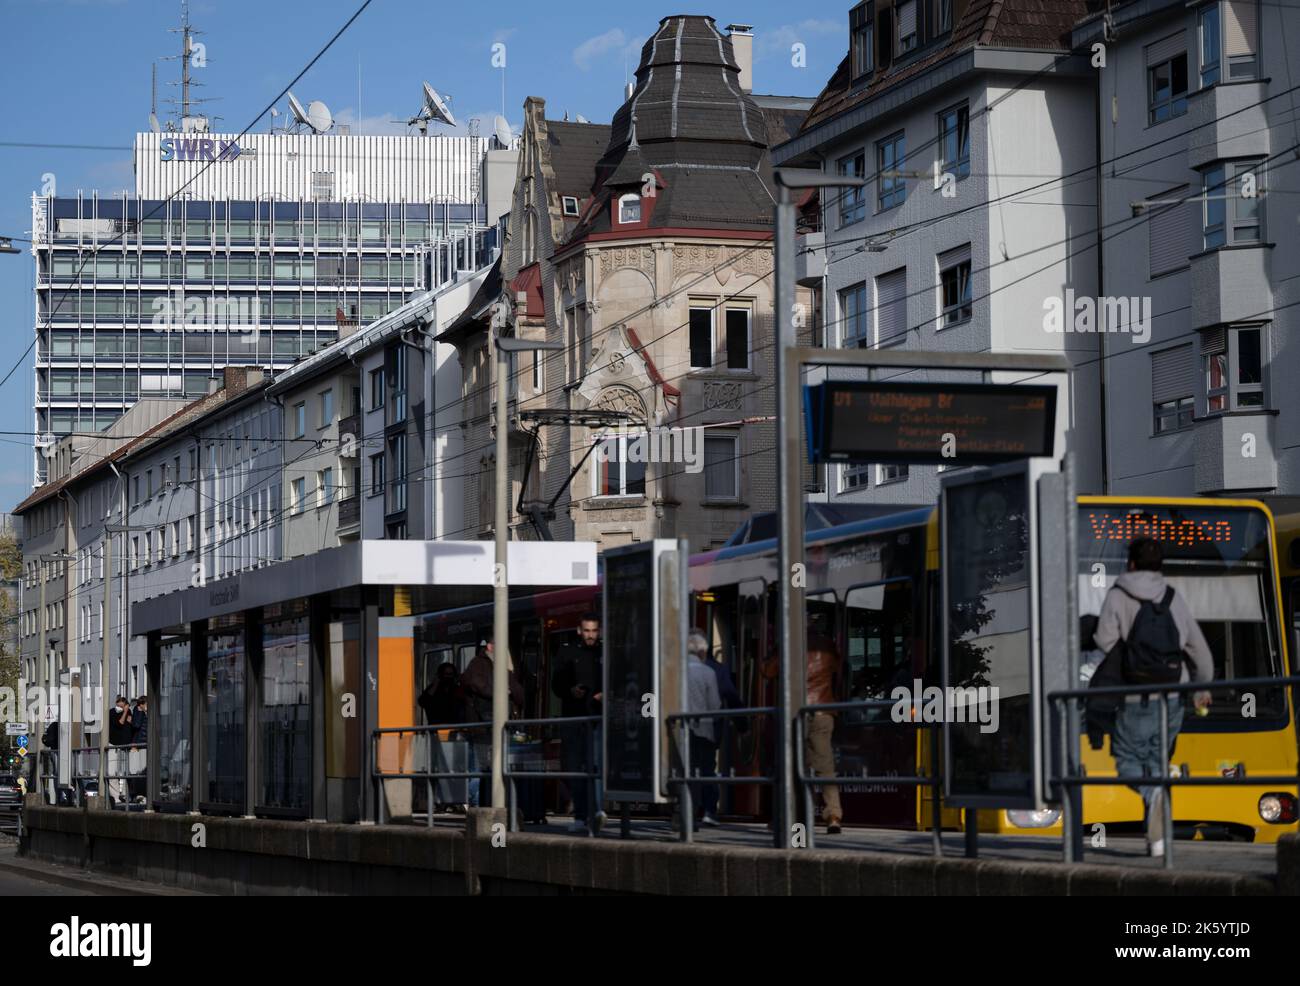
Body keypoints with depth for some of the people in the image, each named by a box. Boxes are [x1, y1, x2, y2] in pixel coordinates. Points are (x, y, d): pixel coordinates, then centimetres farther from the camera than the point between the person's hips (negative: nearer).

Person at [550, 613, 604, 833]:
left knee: (595, 763, -19)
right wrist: (571, 691, -10)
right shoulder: (567, 652, 11)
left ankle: (597, 809, -29)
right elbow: (556, 685, 10)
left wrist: (605, 695, -9)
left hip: (597, 717, -3)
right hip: (573, 716, 3)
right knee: (573, 768, 5)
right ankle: (580, 816, 14)